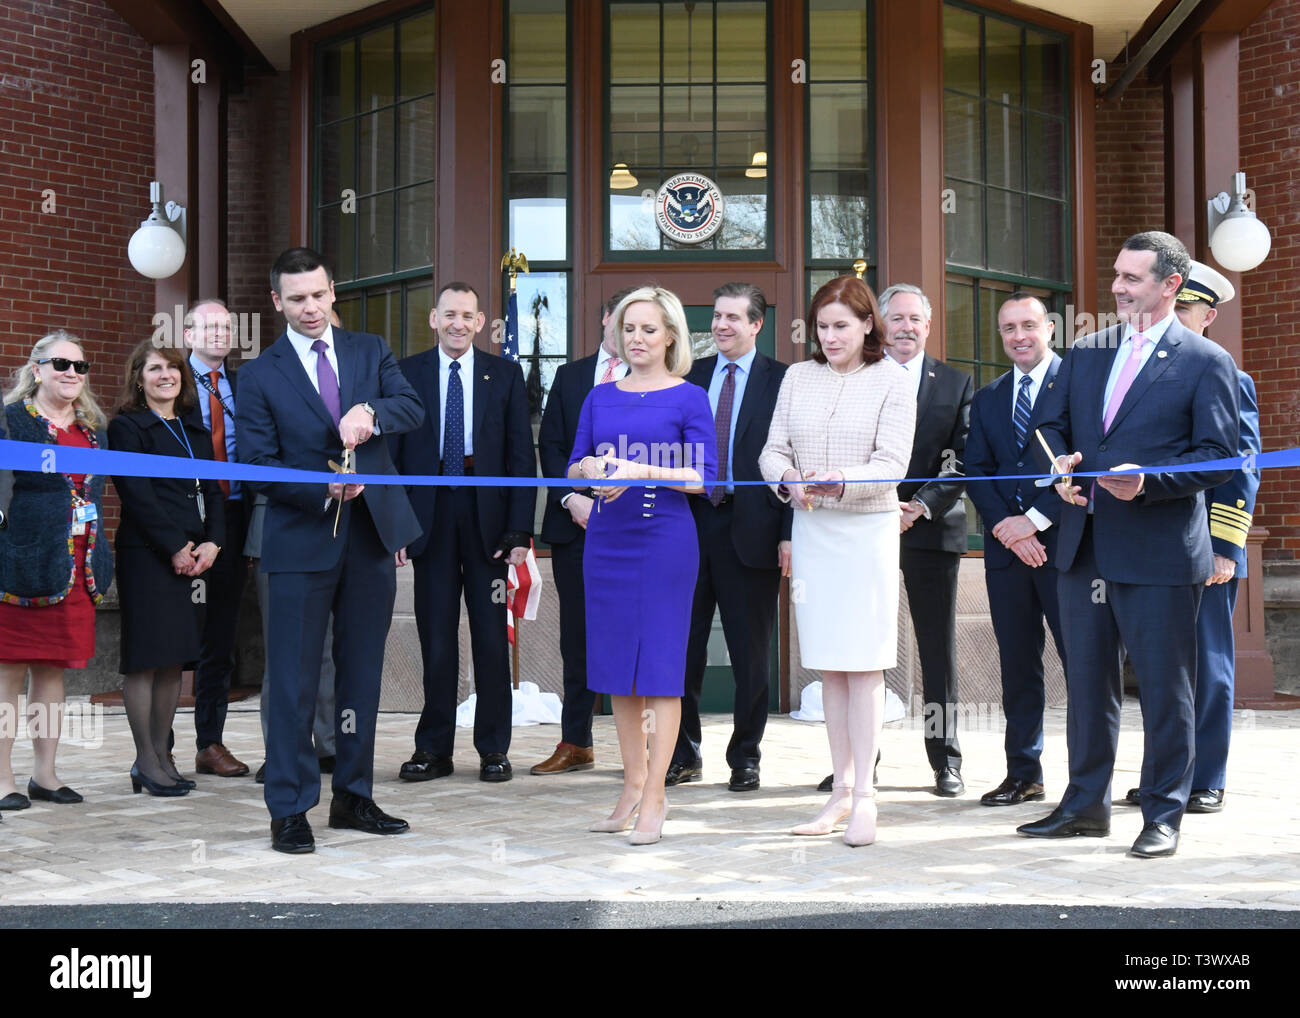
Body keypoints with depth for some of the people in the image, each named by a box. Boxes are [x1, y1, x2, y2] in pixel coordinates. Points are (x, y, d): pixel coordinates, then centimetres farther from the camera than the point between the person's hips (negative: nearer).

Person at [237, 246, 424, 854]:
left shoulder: (369, 351, 10)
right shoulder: (259, 377, -1)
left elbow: (414, 408, -3)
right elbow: (258, 469, -6)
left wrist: (372, 412, -23)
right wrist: (325, 488, -20)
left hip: (372, 535, 4)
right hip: (302, 545, -4)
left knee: (362, 672, 12)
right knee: (294, 679, -2)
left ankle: (353, 797, 24)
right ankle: (289, 810, 7)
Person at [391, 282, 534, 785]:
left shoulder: (505, 374, 4)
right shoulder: (406, 374, 4)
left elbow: (522, 456, 2)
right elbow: (392, 453, 3)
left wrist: (520, 530, -6)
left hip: (487, 518, 0)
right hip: (431, 519, 0)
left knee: (491, 636, 6)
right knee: (436, 639, 6)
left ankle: (493, 748, 15)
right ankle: (433, 748, 15)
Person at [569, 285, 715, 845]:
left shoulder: (690, 398, -1)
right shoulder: (600, 397, 12)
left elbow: (704, 477, -8)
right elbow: (573, 467, 12)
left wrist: (642, 470, -20)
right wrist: (590, 467, -11)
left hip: (665, 539, -5)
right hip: (607, 540, 5)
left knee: (659, 663, -3)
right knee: (617, 665, 9)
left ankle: (654, 796, 3)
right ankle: (632, 784, 20)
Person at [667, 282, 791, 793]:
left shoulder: (781, 380, 0)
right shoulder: (690, 376, 11)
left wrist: (789, 534, -10)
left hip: (751, 530, -3)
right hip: (691, 522, 3)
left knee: (750, 651, 6)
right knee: (682, 645, 7)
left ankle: (745, 757, 17)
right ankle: (684, 753, 20)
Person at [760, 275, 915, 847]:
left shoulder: (892, 382, -3)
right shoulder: (797, 377, 8)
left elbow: (891, 465, -10)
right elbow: (773, 449, 6)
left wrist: (843, 480, -27)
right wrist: (788, 479, -16)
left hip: (868, 528, -4)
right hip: (810, 528, 4)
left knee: (863, 664, -4)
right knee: (829, 666, 8)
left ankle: (864, 798, 0)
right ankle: (841, 790, 15)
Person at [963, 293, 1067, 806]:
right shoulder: (987, 399, 17)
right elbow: (977, 472, 10)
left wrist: (1036, 519, -13)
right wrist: (1004, 527, -6)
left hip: (1063, 541, -5)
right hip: (1007, 547, 5)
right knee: (1017, 664, 9)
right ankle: (1023, 774, 16)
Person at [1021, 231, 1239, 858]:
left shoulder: (1206, 361, -2)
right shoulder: (1085, 354, 14)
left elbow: (1218, 456, -9)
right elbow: (1052, 425, 17)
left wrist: (1149, 479, -22)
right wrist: (1061, 465, -5)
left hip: (1160, 550, -5)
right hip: (1084, 543, 6)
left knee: (1165, 688, 1)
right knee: (1087, 682, 12)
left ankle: (1162, 815, 12)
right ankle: (1086, 805, 23)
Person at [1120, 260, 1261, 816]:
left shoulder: (1227, 381, 0)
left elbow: (1240, 472, -5)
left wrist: (1223, 548, -11)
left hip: (1203, 551, -4)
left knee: (1208, 665, 1)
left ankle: (1205, 781, 8)